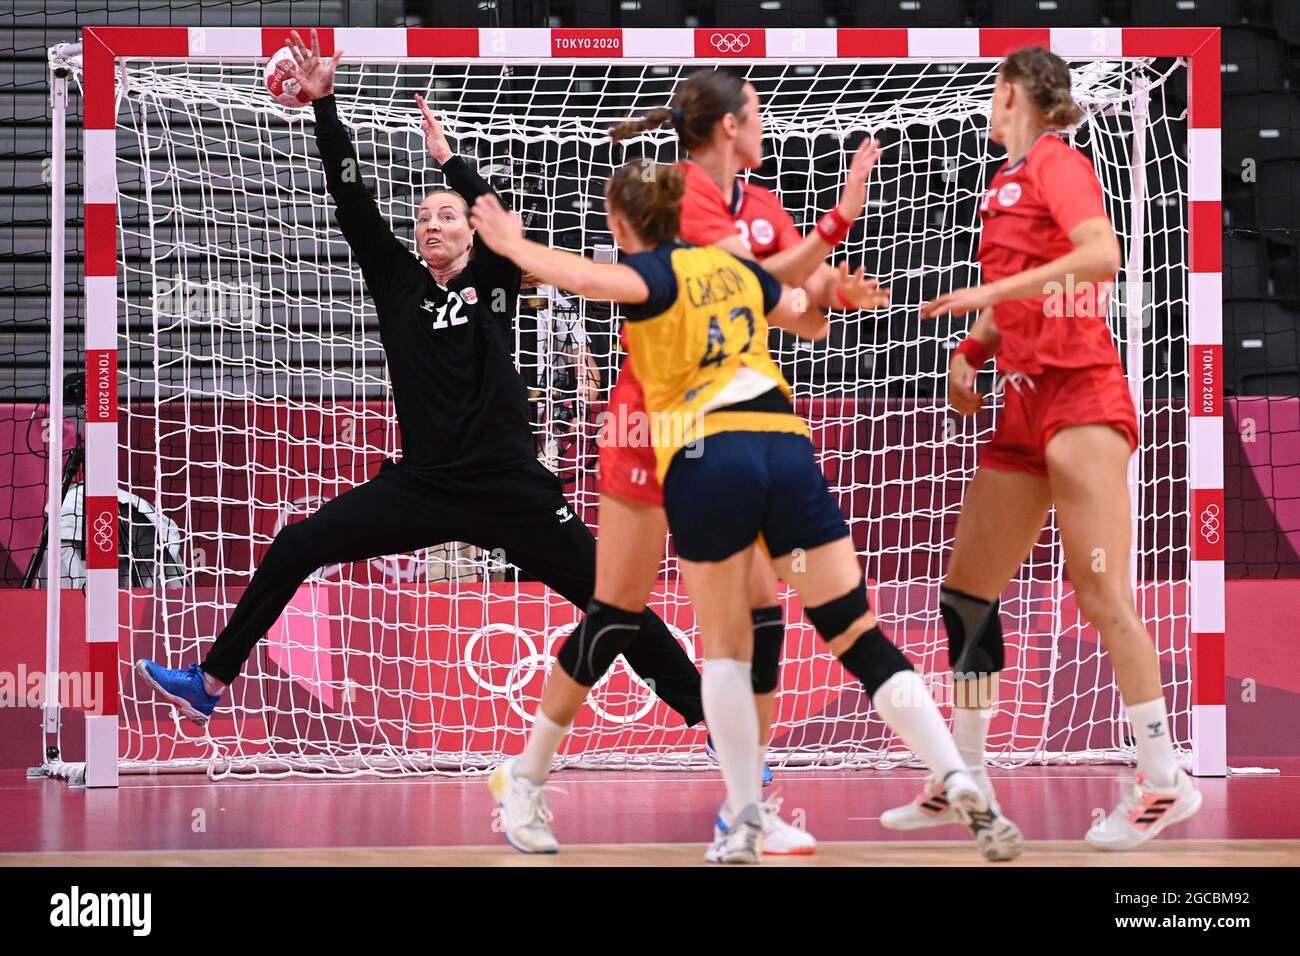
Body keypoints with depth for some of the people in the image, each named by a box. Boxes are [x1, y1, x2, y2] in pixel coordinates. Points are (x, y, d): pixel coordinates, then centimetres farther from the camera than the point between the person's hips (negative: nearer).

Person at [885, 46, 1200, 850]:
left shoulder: (1056, 162, -7)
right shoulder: (1010, 181, 18)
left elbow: (1103, 256, -24)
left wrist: (990, 291, -24)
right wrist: (970, 352, 9)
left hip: (1080, 397, -9)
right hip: (1025, 407, 9)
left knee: (1102, 594, -13)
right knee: (967, 591, 8)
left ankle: (1165, 781, -7)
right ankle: (964, 781, 16)